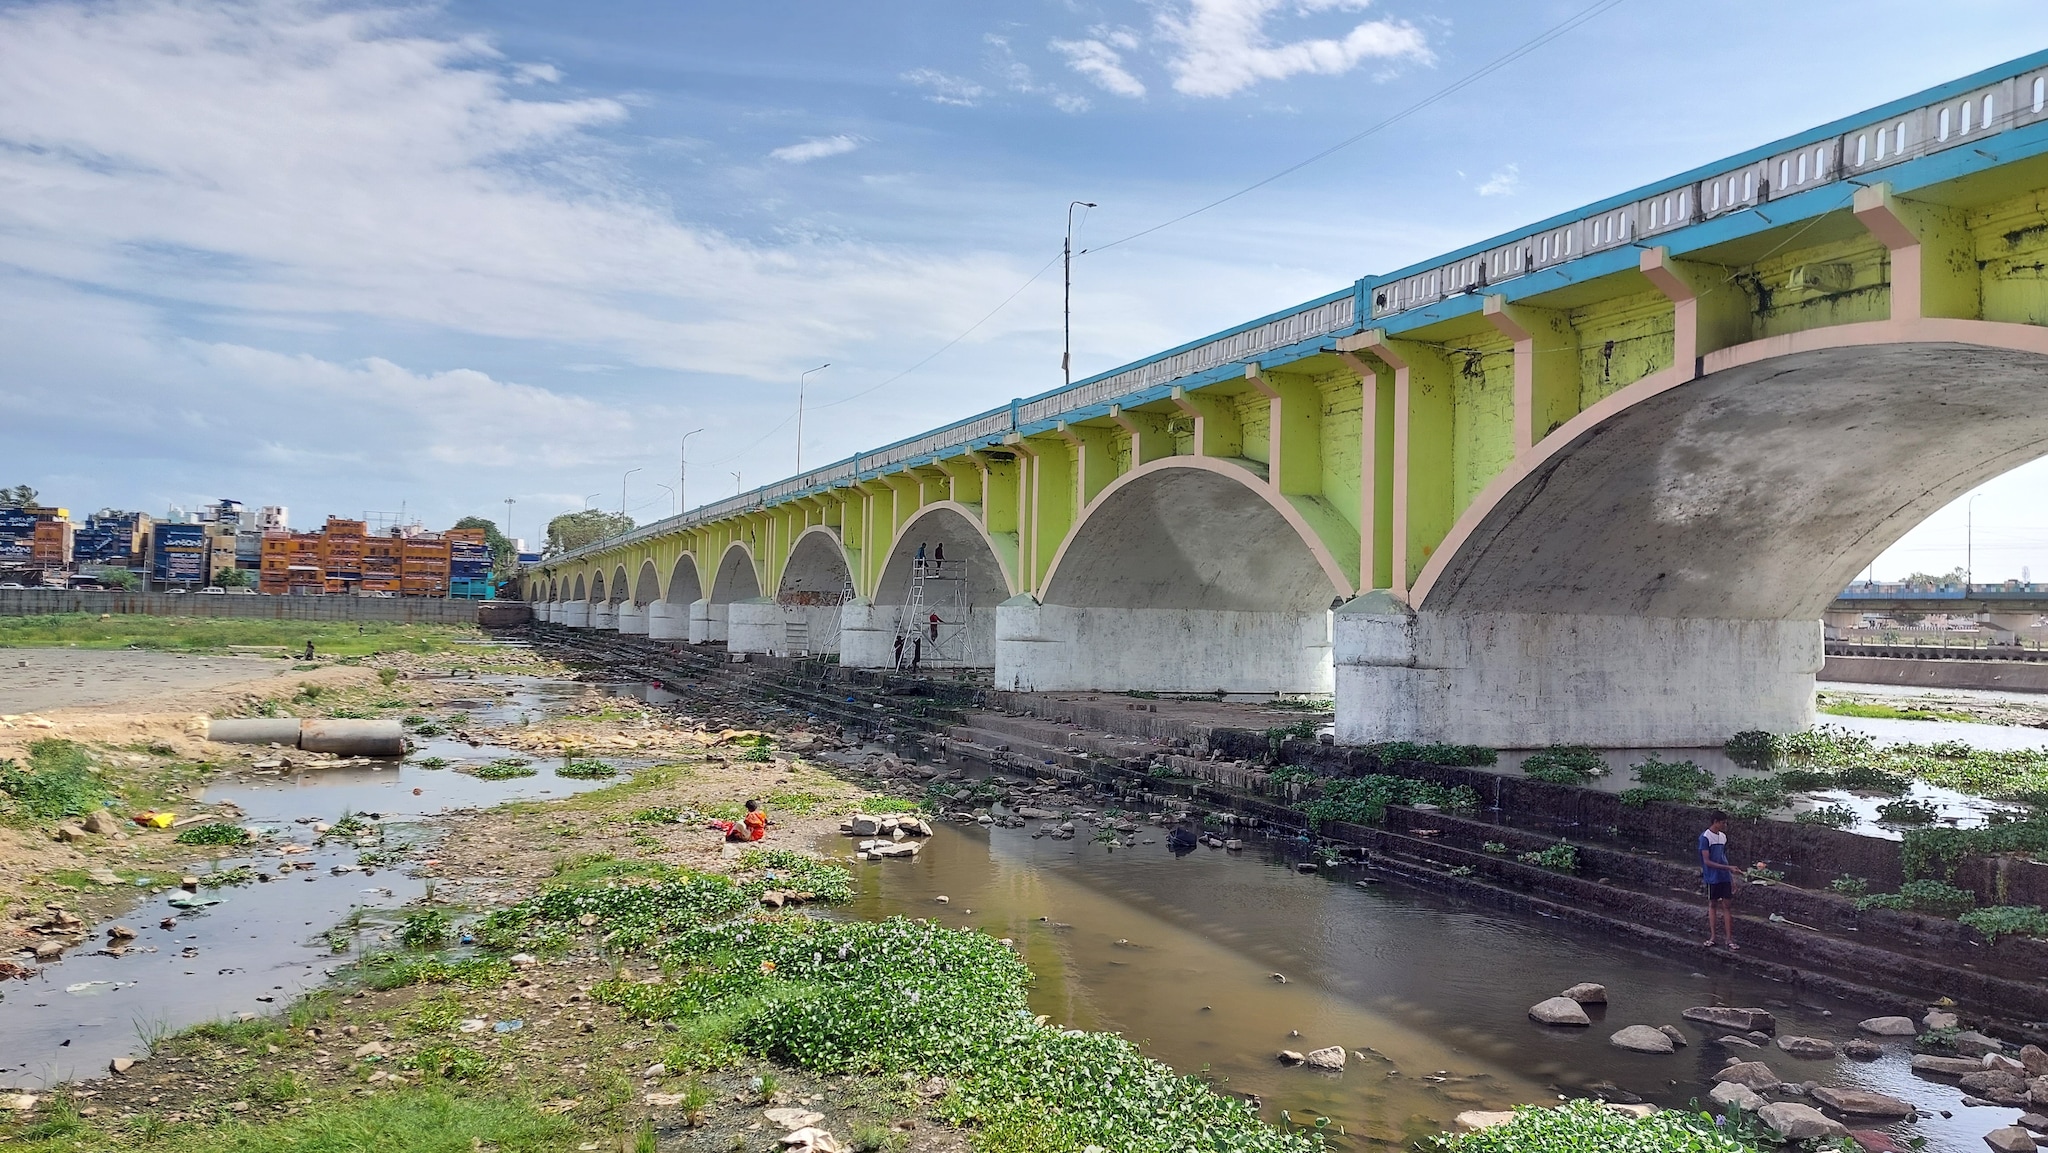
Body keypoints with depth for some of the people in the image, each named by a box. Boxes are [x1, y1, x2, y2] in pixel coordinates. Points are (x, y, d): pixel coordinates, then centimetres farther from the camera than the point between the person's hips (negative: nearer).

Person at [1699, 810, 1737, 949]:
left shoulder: (1723, 836, 9)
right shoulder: (1705, 837, -12)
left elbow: (1724, 857, 16)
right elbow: (1707, 861, -16)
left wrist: (1732, 877, 15)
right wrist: (1727, 868, -22)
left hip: (1725, 877, 5)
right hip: (1712, 878, -5)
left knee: (1727, 906, 3)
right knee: (1712, 905, 6)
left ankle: (1729, 939, 5)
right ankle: (1712, 937, 14)